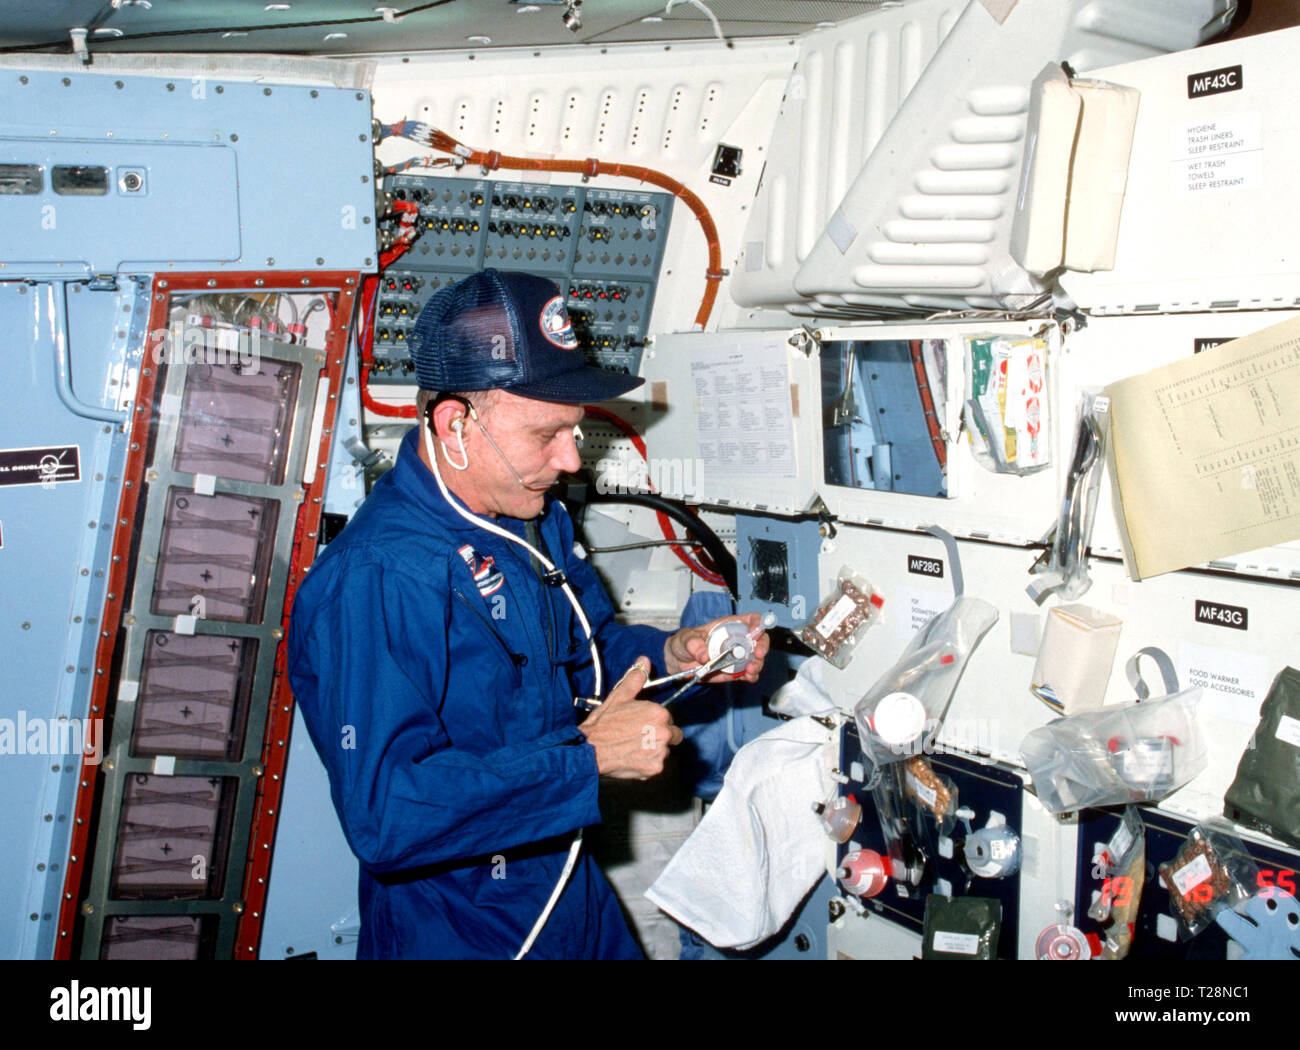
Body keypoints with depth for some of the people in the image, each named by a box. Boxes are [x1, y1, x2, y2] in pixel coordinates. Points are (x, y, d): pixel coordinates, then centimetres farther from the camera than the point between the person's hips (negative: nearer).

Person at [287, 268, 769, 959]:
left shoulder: (536, 519, 1)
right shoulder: (372, 583, -29)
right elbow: (384, 815, -34)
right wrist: (585, 756, -30)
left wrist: (673, 655, -5)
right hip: (459, 933, -8)